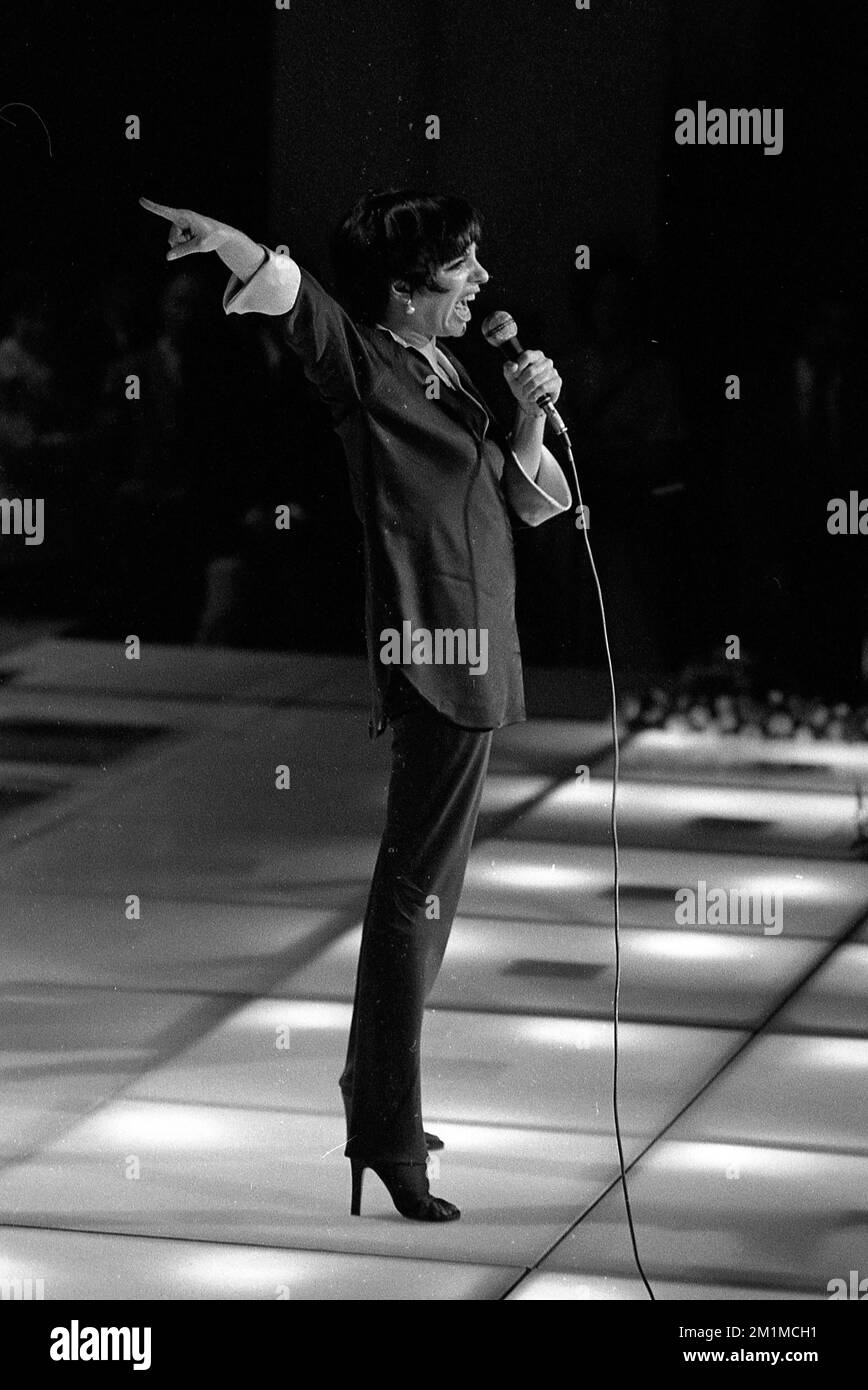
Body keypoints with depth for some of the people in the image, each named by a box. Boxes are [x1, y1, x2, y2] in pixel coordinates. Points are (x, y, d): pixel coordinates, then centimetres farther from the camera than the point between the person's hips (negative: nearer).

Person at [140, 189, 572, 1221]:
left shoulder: (443, 376, 16)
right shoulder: (366, 363, -9)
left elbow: (524, 499, 18)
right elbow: (291, 294, -27)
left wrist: (529, 413, 0)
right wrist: (225, 239, -47)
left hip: (474, 652, 9)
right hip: (437, 651, -9)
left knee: (421, 890, 17)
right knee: (417, 892, -10)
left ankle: (375, 1092, 29)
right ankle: (388, 1134, -9)